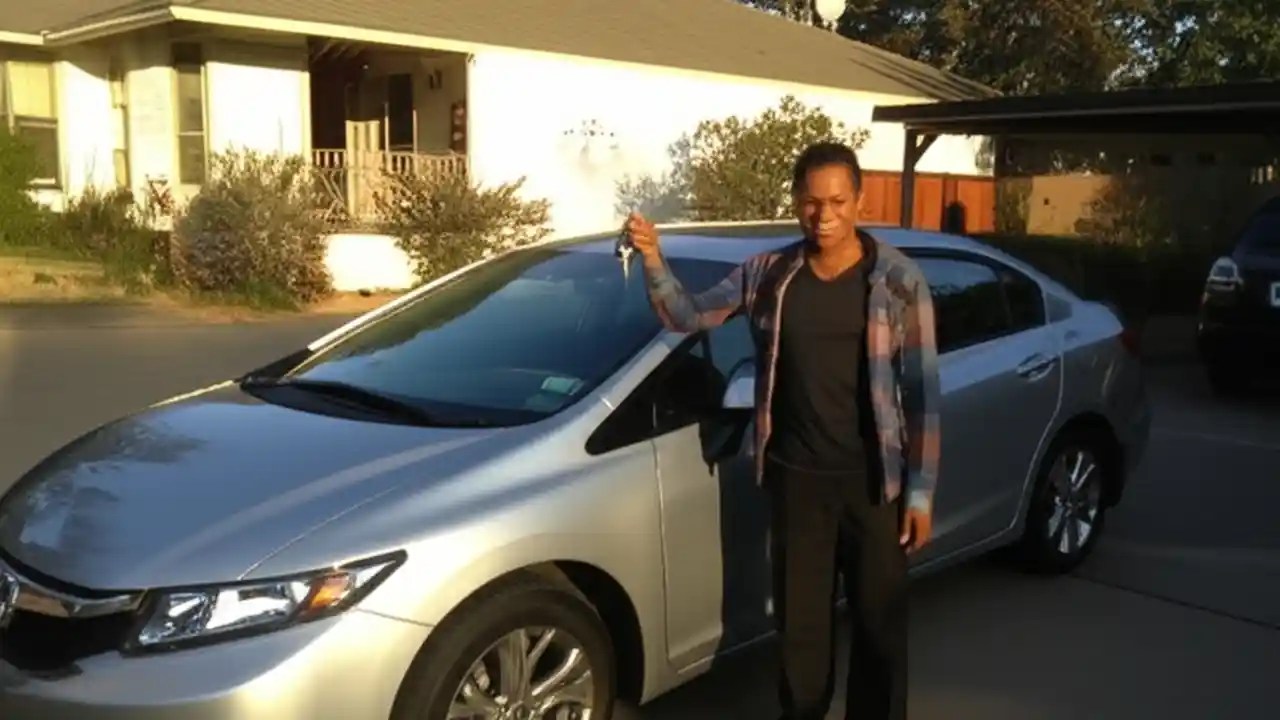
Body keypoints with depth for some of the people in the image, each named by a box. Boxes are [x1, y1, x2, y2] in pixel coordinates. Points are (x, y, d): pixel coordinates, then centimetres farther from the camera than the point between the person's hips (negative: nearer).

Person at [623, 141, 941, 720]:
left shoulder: (899, 279, -7)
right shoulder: (768, 274, 0)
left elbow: (922, 390, -5)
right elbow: (687, 317, 5)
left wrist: (921, 490, -7)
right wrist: (653, 259, -14)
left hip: (874, 478, -2)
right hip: (796, 477, 2)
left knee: (879, 621, 11)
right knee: (800, 619, 15)